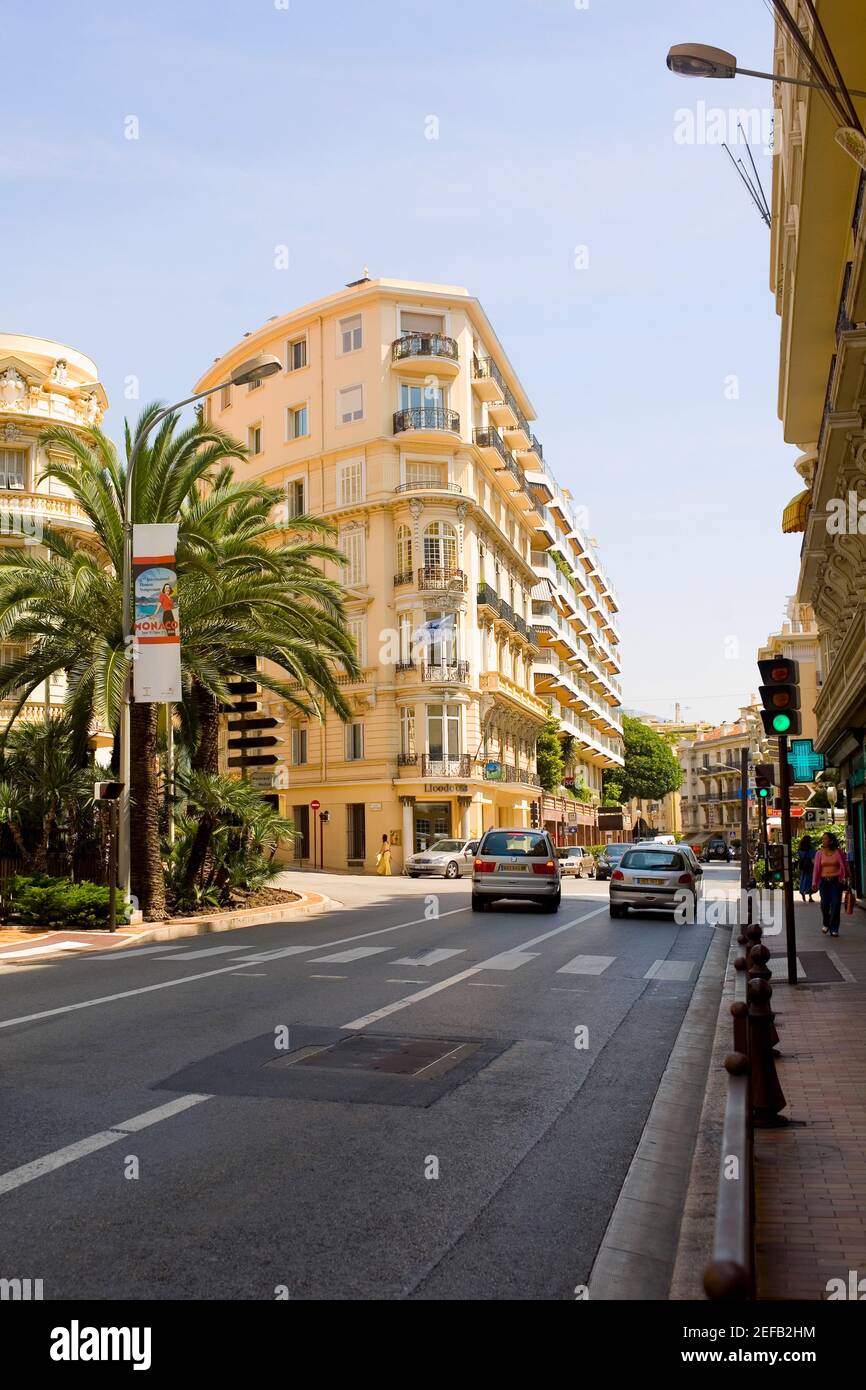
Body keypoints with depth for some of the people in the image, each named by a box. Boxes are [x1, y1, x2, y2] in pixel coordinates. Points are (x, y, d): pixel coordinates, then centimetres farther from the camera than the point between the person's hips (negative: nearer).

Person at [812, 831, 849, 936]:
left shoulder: (838, 852, 2)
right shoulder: (819, 853, 5)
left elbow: (843, 866, 2)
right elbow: (816, 868, 2)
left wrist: (844, 878, -7)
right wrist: (814, 883, -5)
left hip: (836, 881, -1)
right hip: (824, 881, 1)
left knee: (835, 905, -5)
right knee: (825, 904, -8)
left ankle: (834, 929, 4)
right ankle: (826, 924, 19)